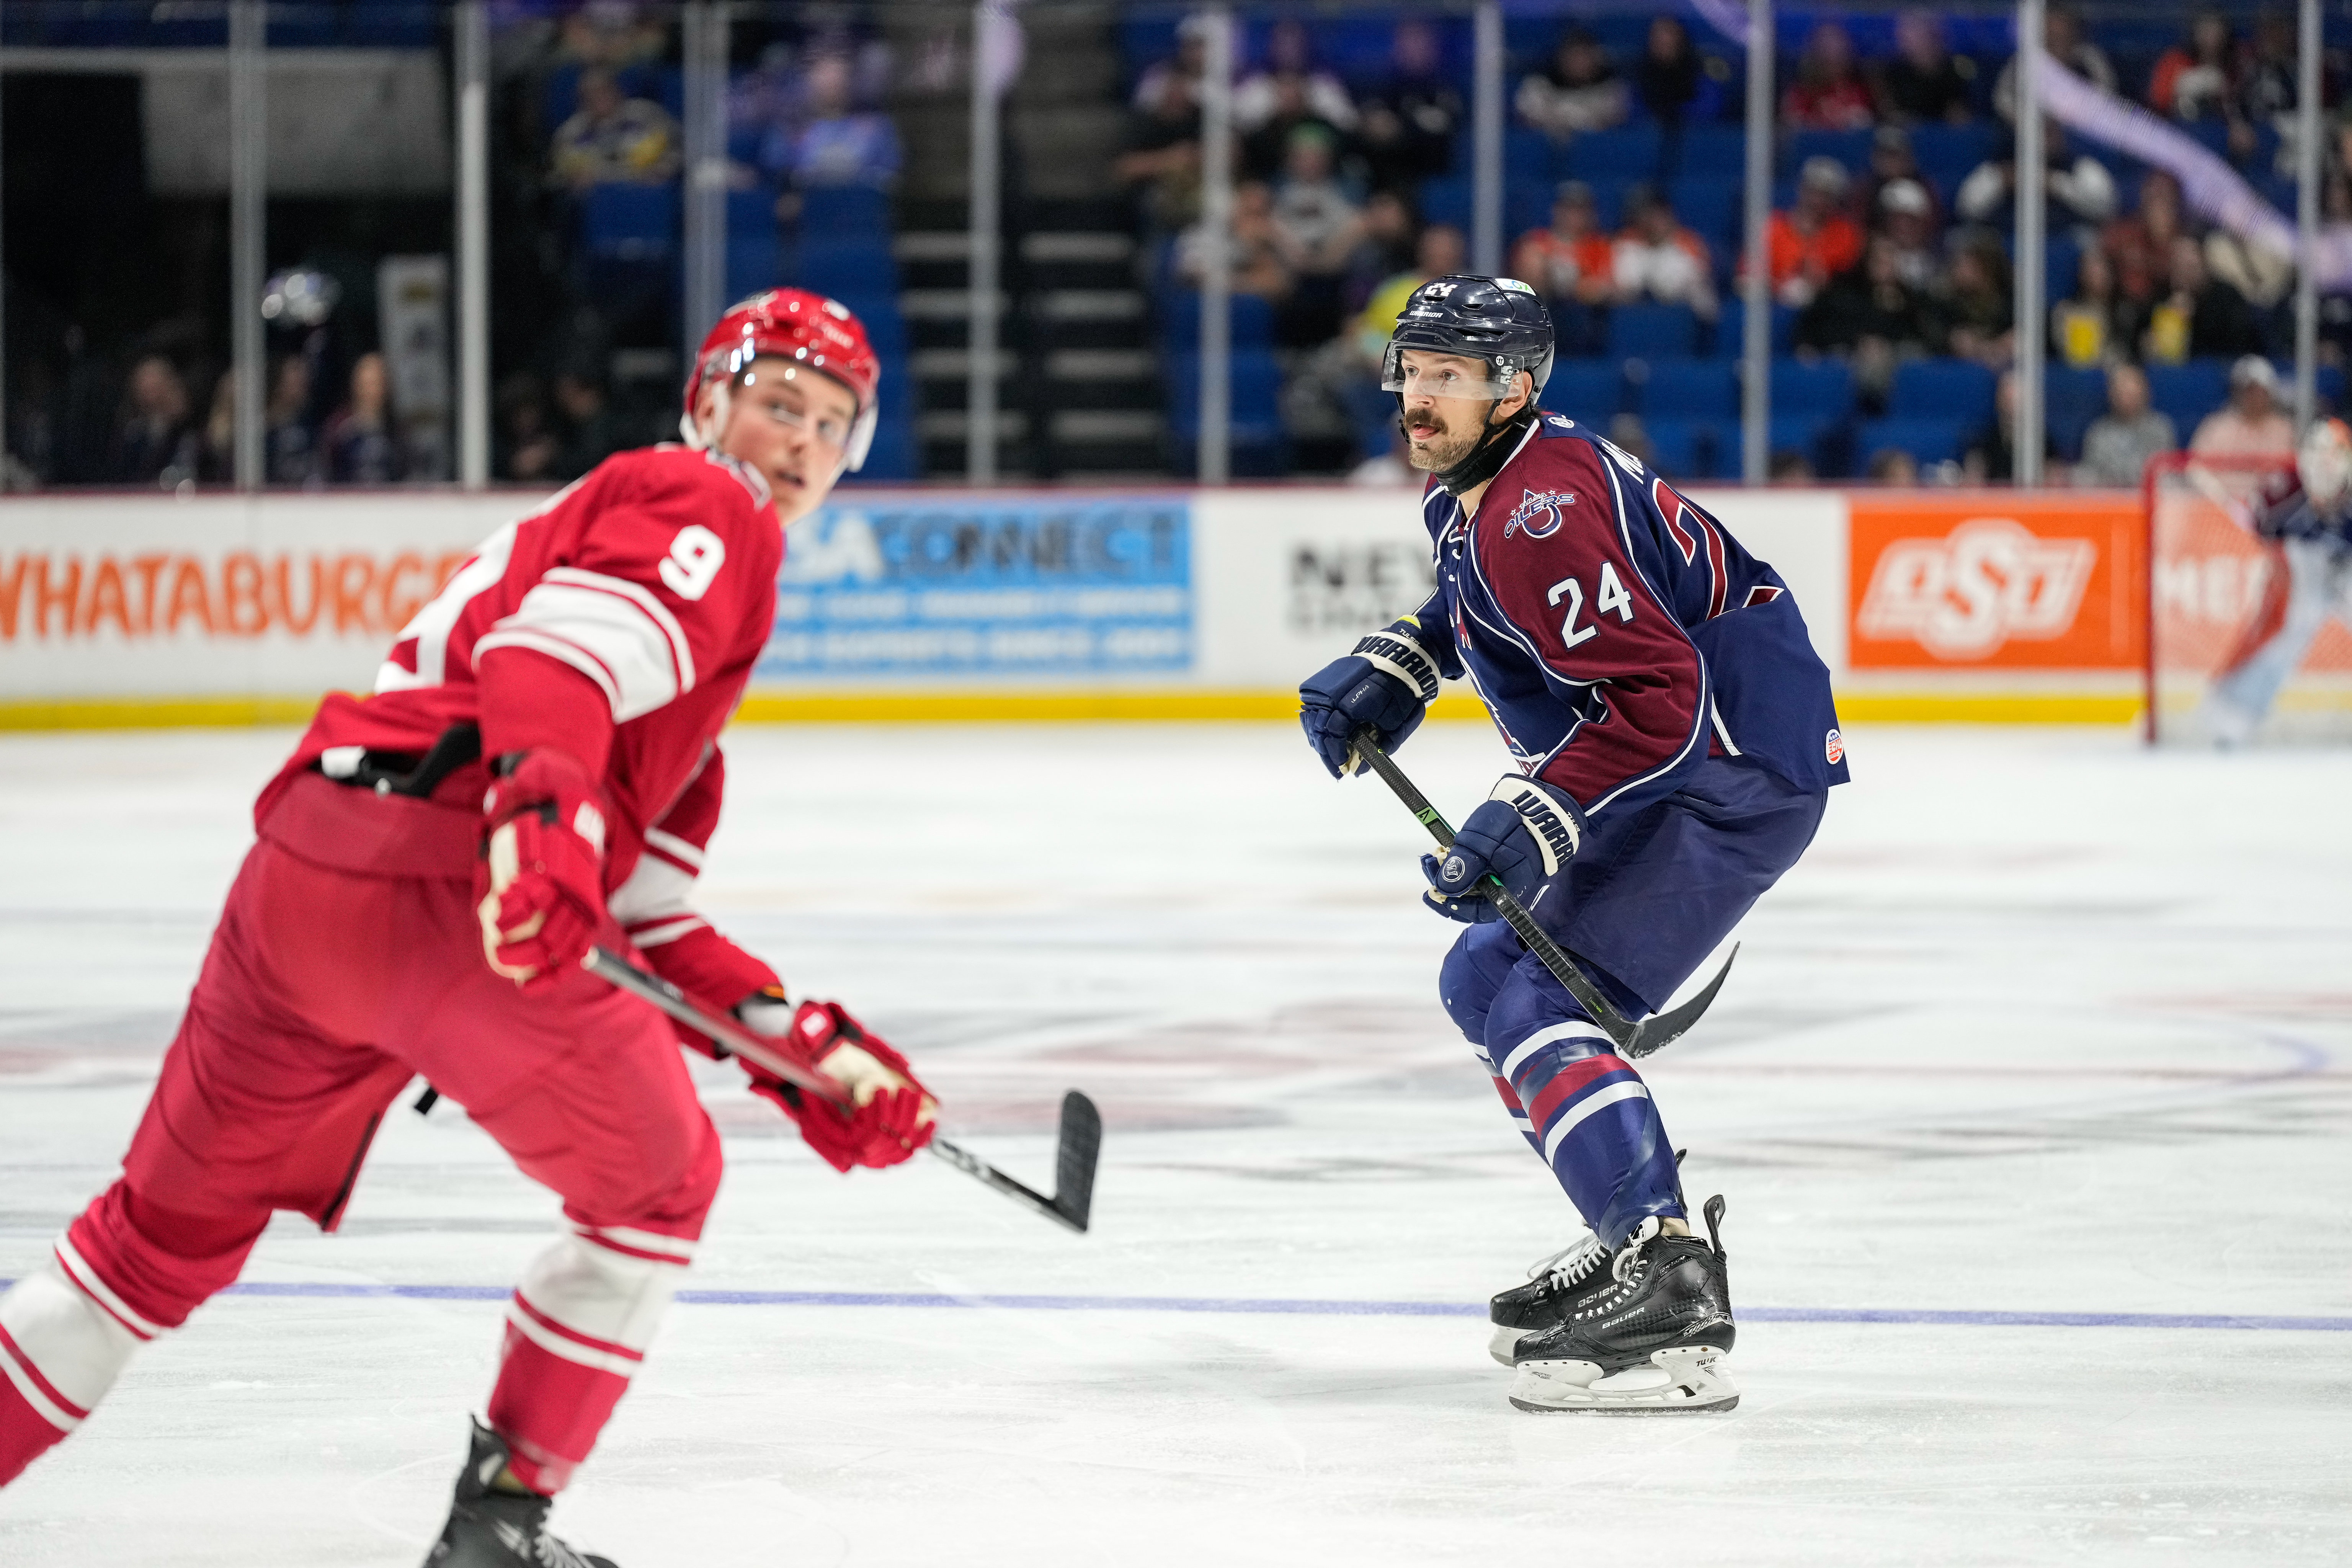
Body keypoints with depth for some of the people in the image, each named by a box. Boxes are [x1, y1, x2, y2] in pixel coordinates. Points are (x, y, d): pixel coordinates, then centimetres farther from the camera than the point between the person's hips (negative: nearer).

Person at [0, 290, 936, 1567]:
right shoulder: (700, 508, 6)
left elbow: (642, 924, 31)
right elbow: (555, 649, -17)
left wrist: (806, 1046, 24)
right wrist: (542, 810, -33)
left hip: (296, 880, 9)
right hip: (439, 882, -9)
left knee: (173, 1223, 19)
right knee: (655, 1179, 11)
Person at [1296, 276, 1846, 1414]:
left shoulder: (1539, 515, -24)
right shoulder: (1472, 487, 9)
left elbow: (1658, 695, -30)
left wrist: (1538, 821, -31)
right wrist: (1398, 666, 16)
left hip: (1737, 774, -11)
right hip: (1671, 767, 11)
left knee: (1539, 1006, -21)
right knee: (1486, 980, 19)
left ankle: (1669, 1313, -31)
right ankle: (1642, 1239, 25)